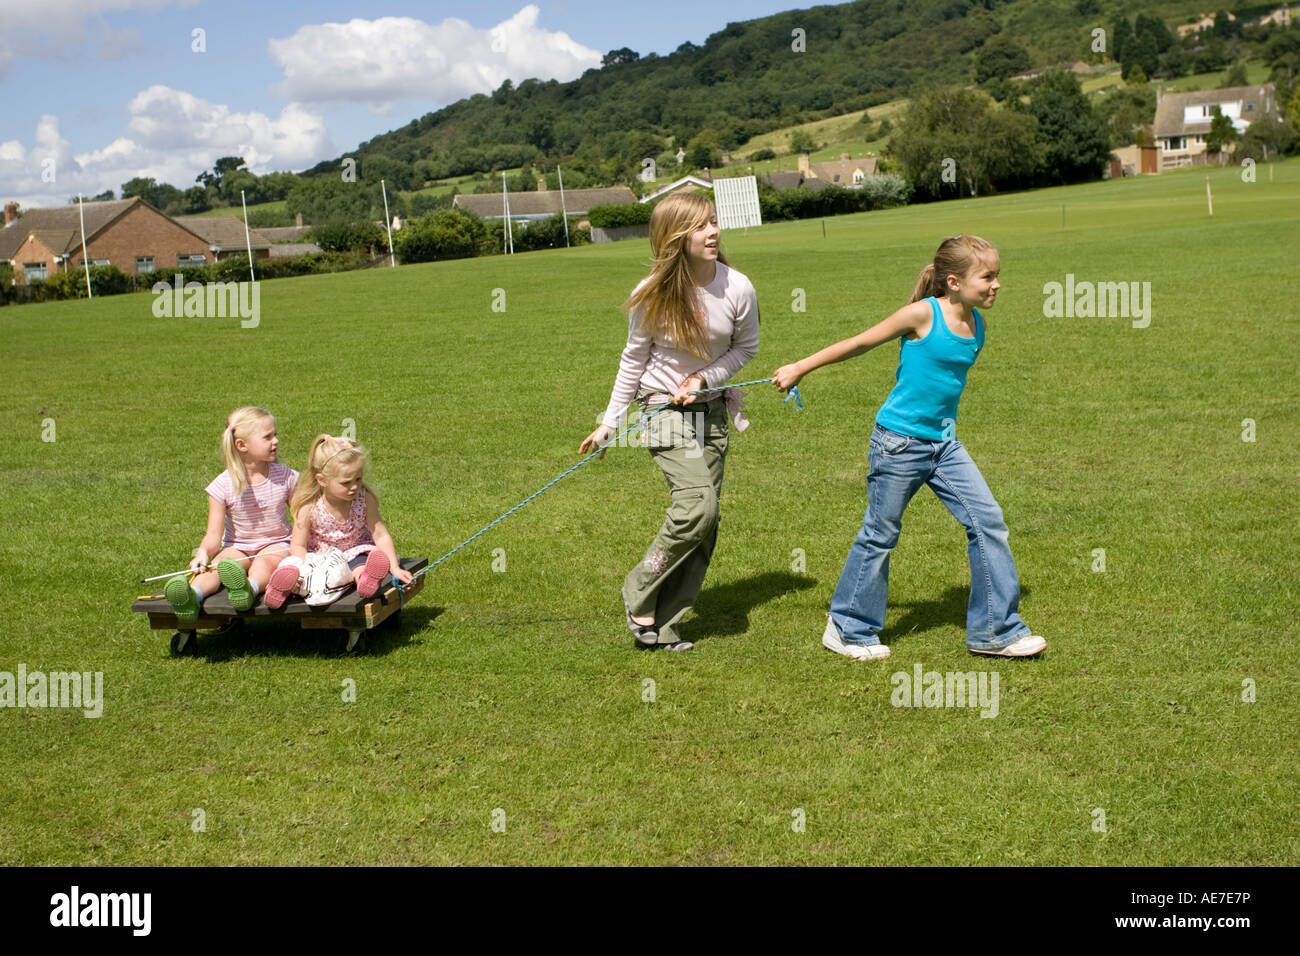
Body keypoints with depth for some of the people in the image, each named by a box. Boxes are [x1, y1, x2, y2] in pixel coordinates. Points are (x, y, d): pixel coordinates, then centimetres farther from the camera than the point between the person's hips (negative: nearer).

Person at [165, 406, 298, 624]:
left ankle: (250, 588, -68)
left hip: (275, 544, -1)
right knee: (216, 565, -30)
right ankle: (194, 595, -60)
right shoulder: (224, 485, -7)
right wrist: (203, 552, -30)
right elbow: (214, 535, -7)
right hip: (237, 547, 1)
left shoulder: (285, 476, -1)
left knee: (265, 561, -36)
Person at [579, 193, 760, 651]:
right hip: (665, 411, -4)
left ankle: (663, 622, 14)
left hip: (712, 411, 4)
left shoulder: (737, 288, -11)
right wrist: (609, 424, 3)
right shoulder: (653, 295, -13)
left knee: (705, 521, 1)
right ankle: (640, 594, 1)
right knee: (698, 505, -20)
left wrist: (704, 377, -13)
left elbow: (746, 347, 4)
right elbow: (633, 360, 0)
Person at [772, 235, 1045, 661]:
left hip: (943, 443, 6)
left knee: (988, 521, -1)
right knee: (879, 536, 5)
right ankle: (846, 629, 22)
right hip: (898, 442, -6)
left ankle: (995, 631, 10)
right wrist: (800, 368, 0)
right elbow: (860, 343, -6)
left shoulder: (976, 325, 3)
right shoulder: (923, 314, -16)